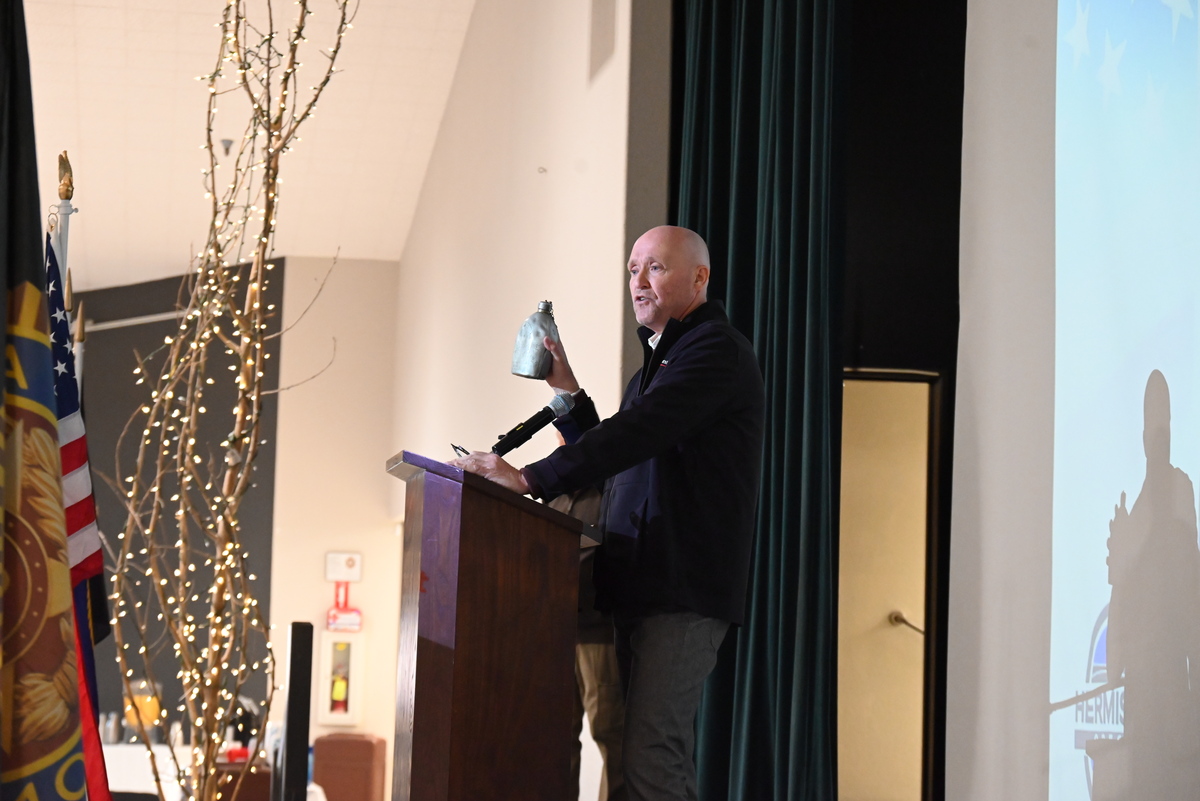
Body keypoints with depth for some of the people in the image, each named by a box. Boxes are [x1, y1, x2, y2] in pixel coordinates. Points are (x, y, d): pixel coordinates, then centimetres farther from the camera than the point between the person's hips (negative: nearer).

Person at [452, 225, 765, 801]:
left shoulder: (717, 350, -8)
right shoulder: (656, 361, 25)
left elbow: (636, 434, -22)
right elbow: (616, 463, 25)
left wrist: (531, 478, -28)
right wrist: (567, 391, 14)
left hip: (683, 588, -10)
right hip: (639, 584, 10)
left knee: (651, 754, -16)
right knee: (656, 749, 10)